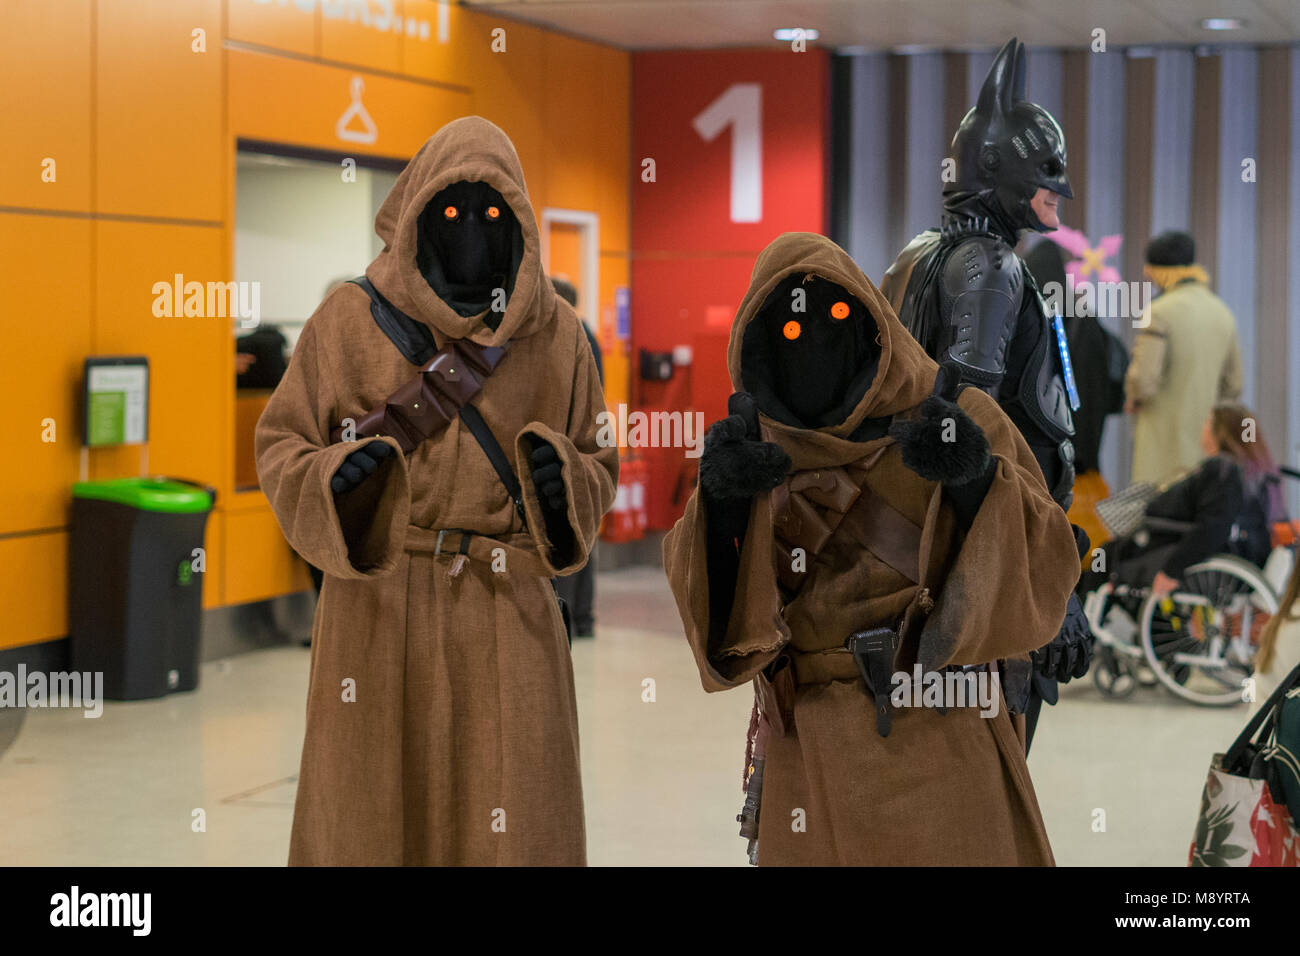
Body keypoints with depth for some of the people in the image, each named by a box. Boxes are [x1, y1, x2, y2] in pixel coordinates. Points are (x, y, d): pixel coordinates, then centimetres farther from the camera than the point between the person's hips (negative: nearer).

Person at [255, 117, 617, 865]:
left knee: (512, 825, 1)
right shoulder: (352, 319, 2)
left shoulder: (555, 334, 6)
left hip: (507, 617, 1)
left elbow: (599, 462, 13)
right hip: (380, 613, -1)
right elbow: (281, 447, 4)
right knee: (370, 817, 5)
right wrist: (338, 475, -17)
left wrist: (562, 480, -9)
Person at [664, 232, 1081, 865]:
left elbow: (1043, 572, -7)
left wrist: (980, 479, -23)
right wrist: (720, 499, -21)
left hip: (942, 736, -2)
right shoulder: (756, 452, 8)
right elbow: (706, 598, -3)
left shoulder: (966, 422, 2)